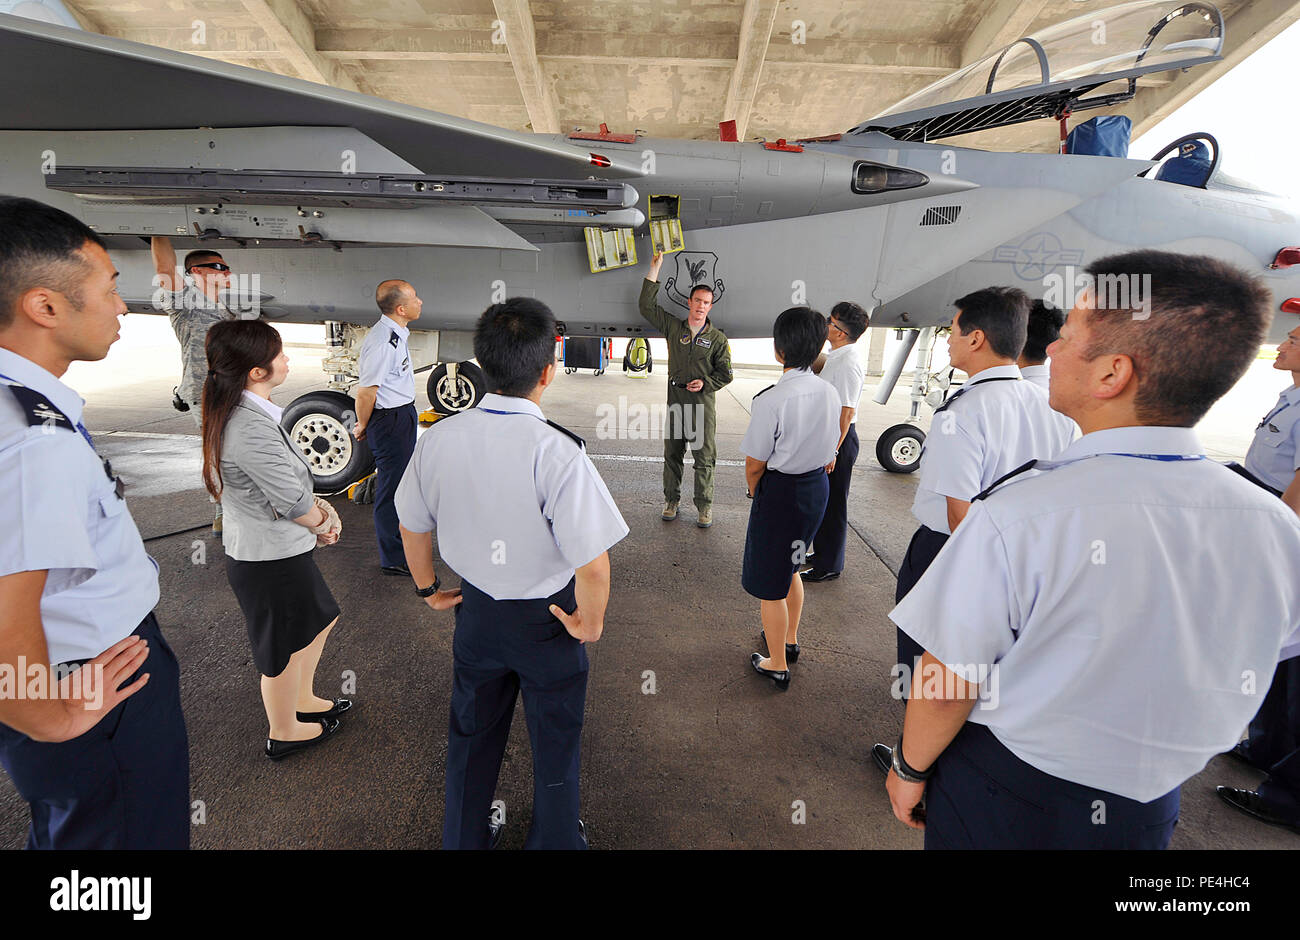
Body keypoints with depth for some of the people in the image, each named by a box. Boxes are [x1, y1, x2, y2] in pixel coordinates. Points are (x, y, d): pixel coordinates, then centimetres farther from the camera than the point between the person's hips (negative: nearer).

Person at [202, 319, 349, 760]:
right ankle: (284, 732, 36)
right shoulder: (252, 429, -29)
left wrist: (317, 508, -2)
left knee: (319, 619, 26)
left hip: (256, 549, 10)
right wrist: (323, 522, -3)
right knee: (287, 648, 12)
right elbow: (293, 502, -23)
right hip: (272, 558, -10)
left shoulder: (239, 415, 3)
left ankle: (302, 701, 47)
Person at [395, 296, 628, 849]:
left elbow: (412, 525, 1)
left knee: (471, 735, 28)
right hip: (546, 620, -4)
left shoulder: (439, 438, -13)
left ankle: (462, 839, 52)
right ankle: (554, 840, 48)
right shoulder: (557, 451, -30)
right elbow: (592, 562, -31)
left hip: (476, 612, 5)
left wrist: (428, 588, 17)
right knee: (555, 741, 23)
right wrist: (590, 622, -12)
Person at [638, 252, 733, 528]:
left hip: (703, 401, -2)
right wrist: (655, 269, 1)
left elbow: (725, 373, 5)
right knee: (672, 453, 9)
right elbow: (646, 306, 4)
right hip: (675, 399, 2)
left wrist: (706, 383, -13)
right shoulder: (673, 327, 7)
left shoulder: (717, 338, 4)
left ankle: (704, 506, 11)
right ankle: (671, 500, 23)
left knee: (704, 457, 1)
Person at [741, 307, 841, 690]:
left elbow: (755, 464, -17)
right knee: (790, 567, 28)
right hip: (818, 486, 8)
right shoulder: (831, 392, -3)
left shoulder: (771, 399, -24)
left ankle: (777, 664, 27)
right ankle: (789, 639, 47)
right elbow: (829, 451, 6)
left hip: (780, 490, -7)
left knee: (770, 581, 11)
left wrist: (756, 492, 3)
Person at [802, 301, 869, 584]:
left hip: (838, 438, -10)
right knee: (821, 499, 20)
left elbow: (846, 412, -24)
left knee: (832, 503, 1)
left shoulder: (848, 364, -21)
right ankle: (821, 553, 36)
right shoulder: (836, 357, 10)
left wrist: (833, 451, -24)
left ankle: (829, 566, 15)